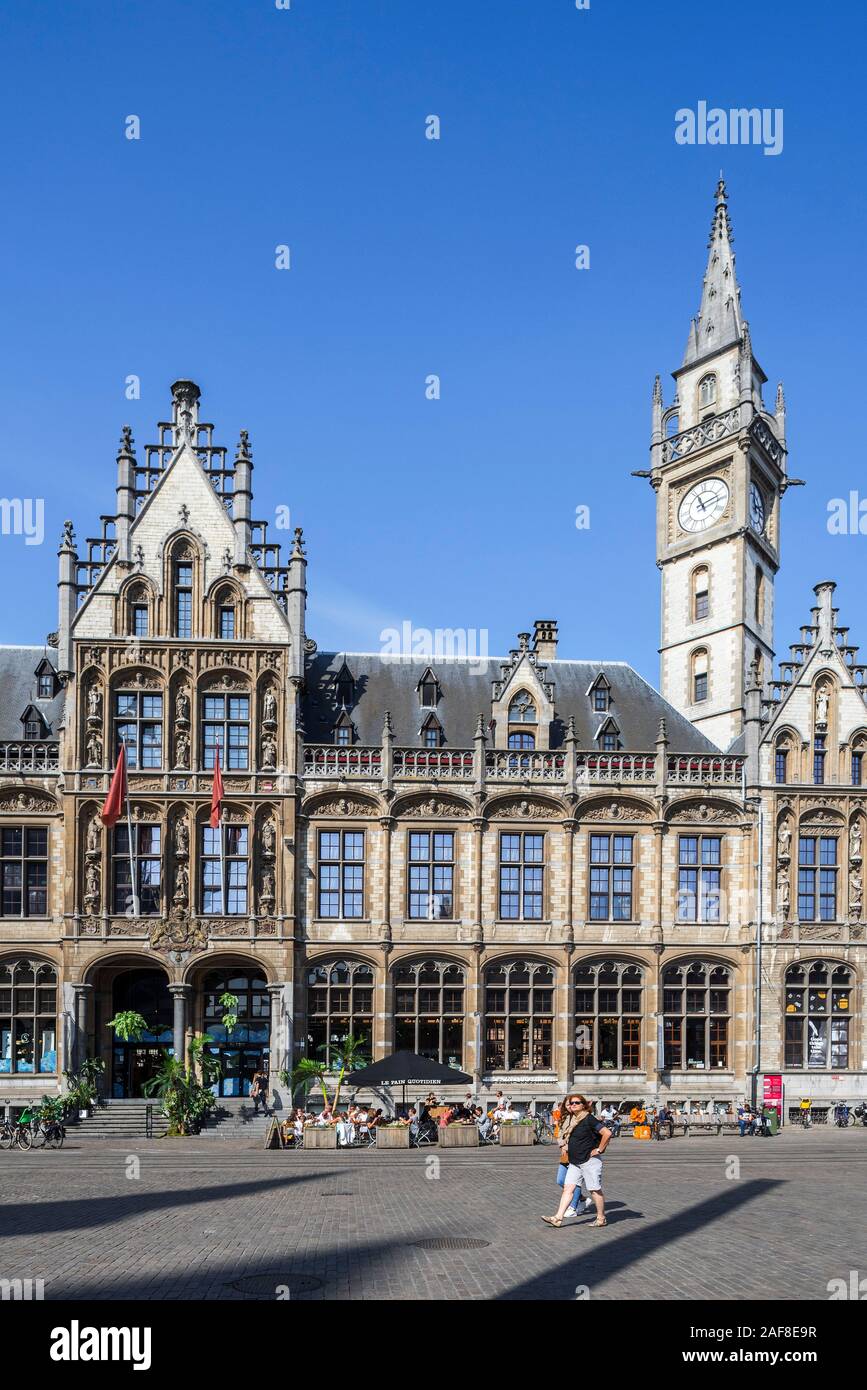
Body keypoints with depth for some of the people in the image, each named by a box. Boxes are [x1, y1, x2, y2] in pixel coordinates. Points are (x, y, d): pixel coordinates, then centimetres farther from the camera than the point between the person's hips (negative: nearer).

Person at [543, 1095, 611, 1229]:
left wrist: (599, 1150, -16)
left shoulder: (589, 1119, -14)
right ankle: (558, 1218, -3)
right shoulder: (573, 1120, 11)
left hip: (589, 1161, -8)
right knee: (568, 1188, 1)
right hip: (574, 1162, 8)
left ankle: (601, 1218, 16)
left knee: (595, 1190, 3)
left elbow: (607, 1133, -22)